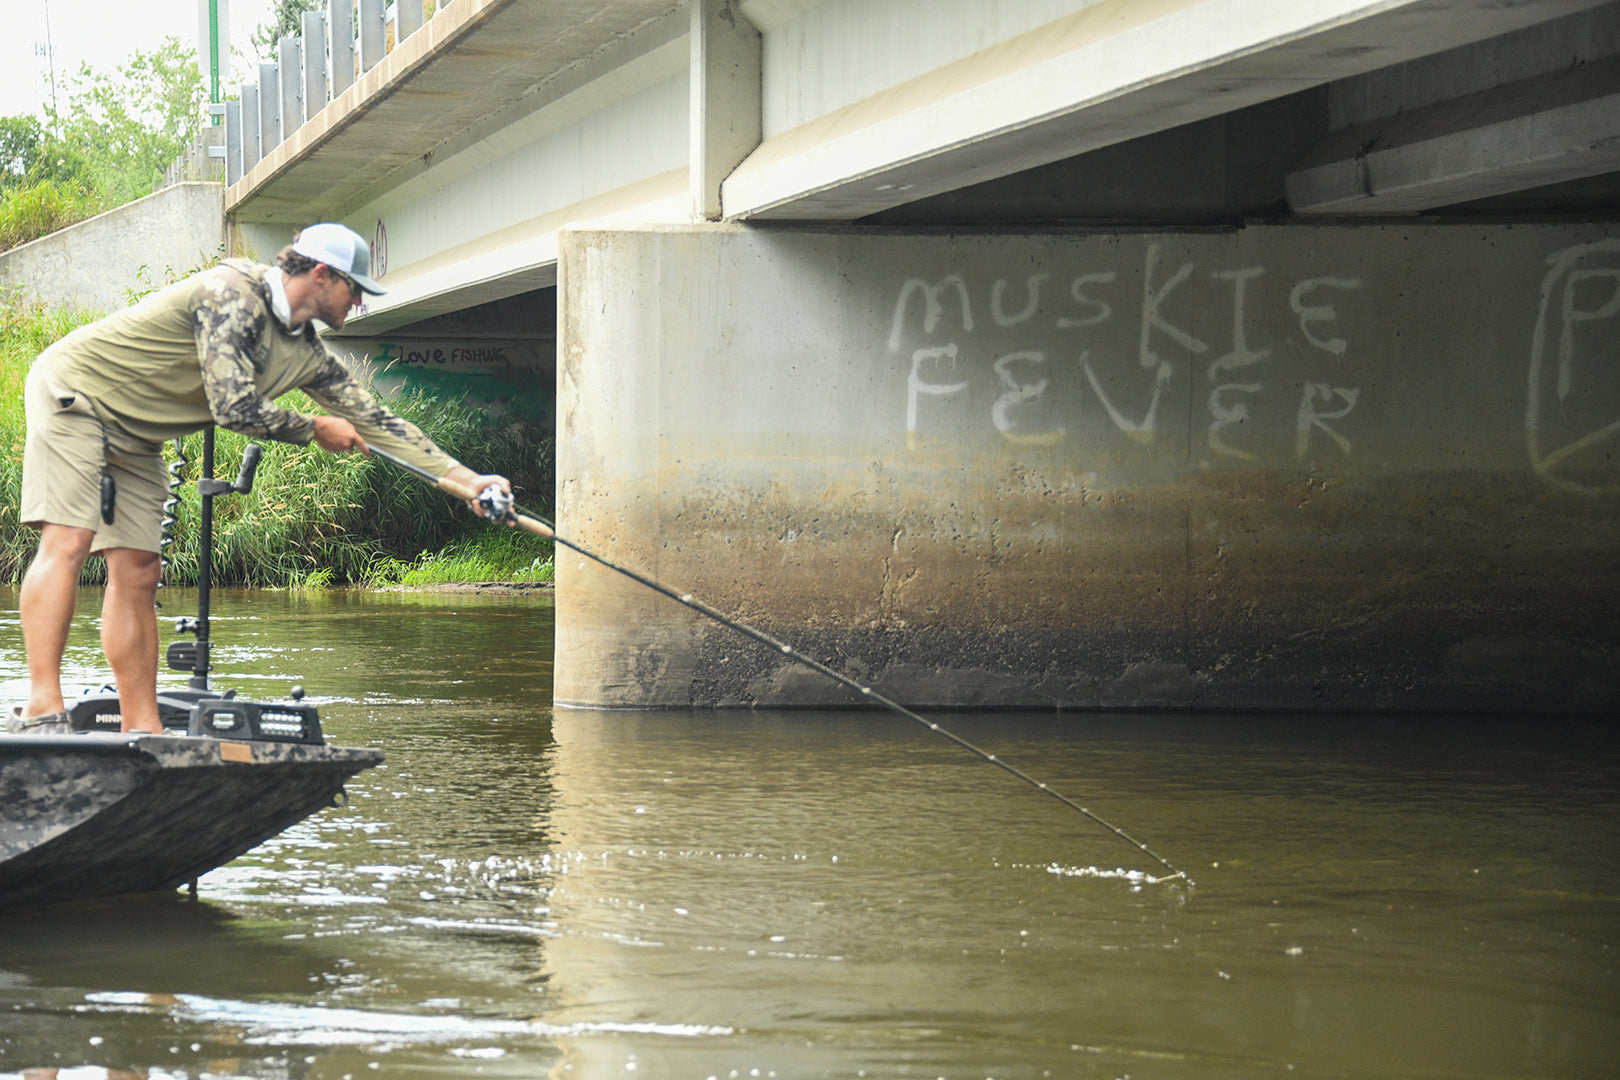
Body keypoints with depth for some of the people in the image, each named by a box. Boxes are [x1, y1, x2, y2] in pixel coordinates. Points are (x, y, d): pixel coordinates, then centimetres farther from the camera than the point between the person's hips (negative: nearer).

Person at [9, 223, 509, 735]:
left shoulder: (306, 355, 5)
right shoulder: (233, 295, -23)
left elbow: (373, 420, 10)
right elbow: (234, 406, -28)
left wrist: (464, 477, 6)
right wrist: (314, 430, -12)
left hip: (135, 437, 9)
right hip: (74, 392, -9)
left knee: (137, 572, 1)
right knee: (68, 541, -21)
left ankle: (142, 731, 1)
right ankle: (41, 709, -29)